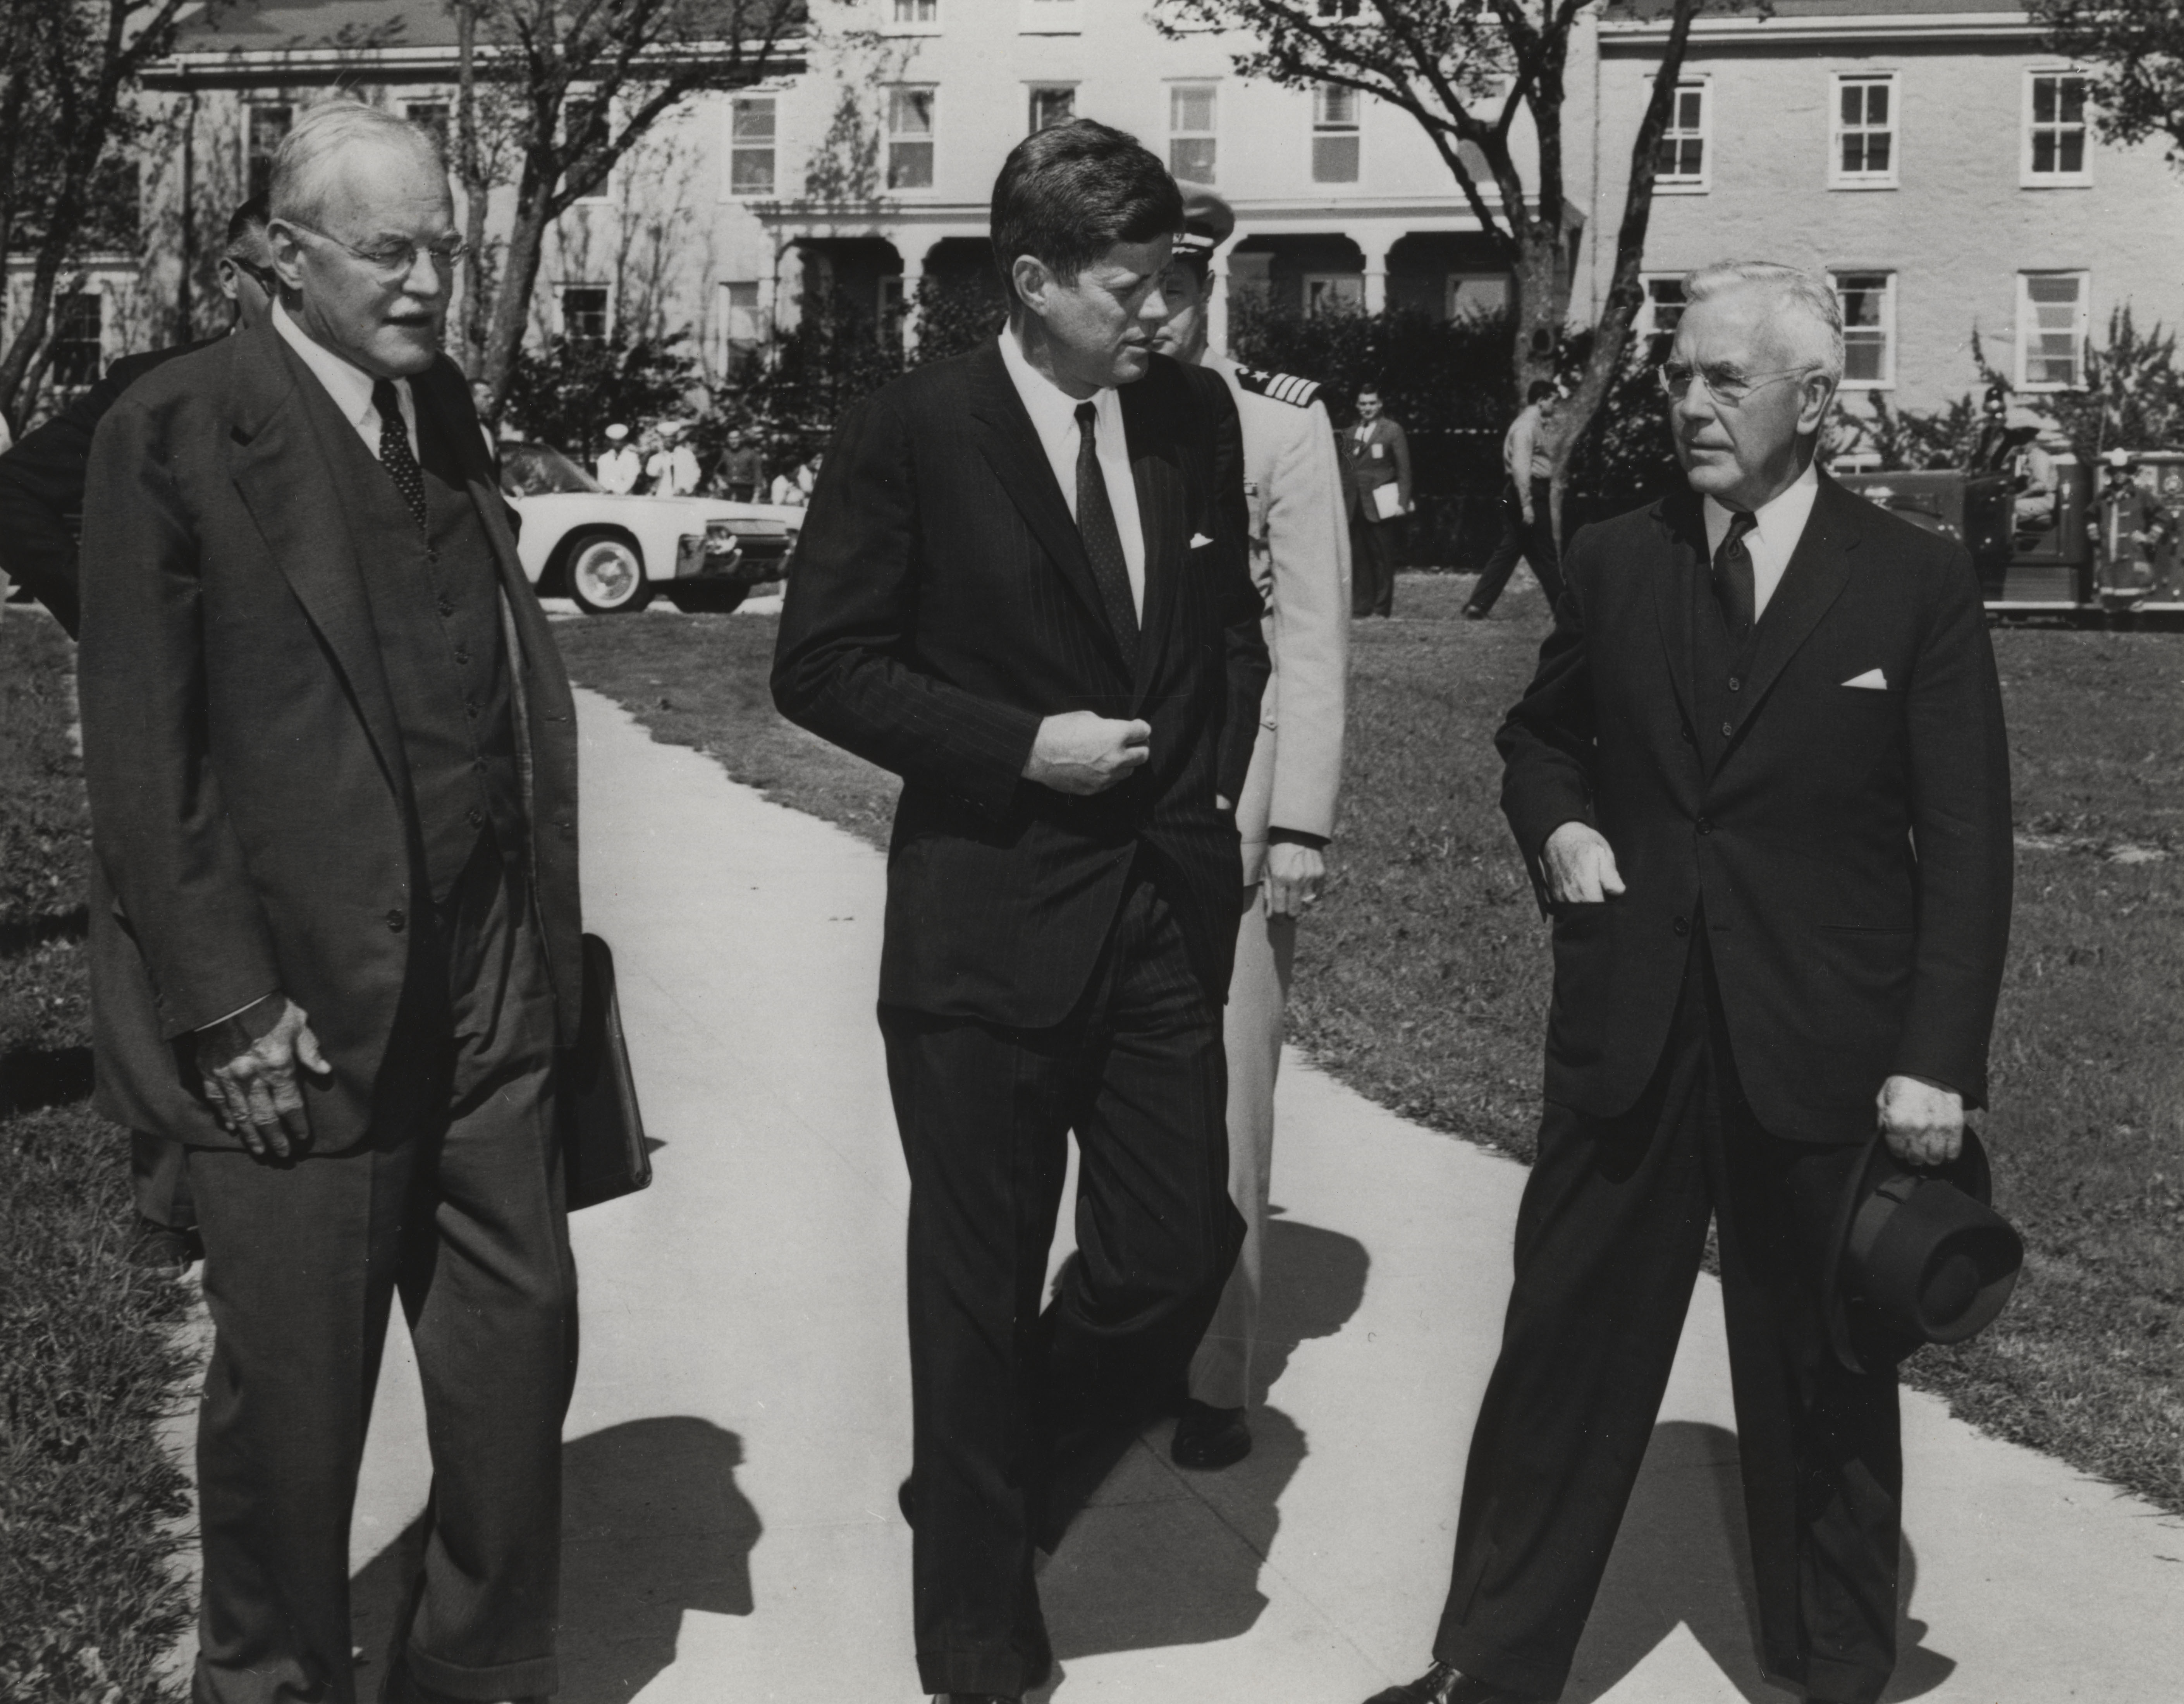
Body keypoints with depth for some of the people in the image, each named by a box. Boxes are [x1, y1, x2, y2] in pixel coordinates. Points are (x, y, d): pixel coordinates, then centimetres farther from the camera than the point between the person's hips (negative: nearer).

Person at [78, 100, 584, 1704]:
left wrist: (543, 933, 2)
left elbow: (512, 686, 9)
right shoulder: (174, 432, -9)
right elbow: (144, 757, -11)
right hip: (299, 1011, -5)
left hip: (486, 994, 6)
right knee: (293, 1391, 8)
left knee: (520, 1346, 11)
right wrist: (228, 1010, -14)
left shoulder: (449, 412, 9)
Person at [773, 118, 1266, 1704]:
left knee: (1177, 1253, 5)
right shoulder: (910, 433, -9)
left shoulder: (1196, 413, 5)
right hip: (985, 920, -4)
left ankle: (988, 1500, 33)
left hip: (1166, 904, 4)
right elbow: (821, 665, -8)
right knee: (982, 1289, 8)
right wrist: (1022, 745, -15)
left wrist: (1219, 788, 5)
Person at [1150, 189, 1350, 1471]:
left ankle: (1216, 1372, 10)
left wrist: (1300, 825, -9)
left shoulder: (1282, 425, -3)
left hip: (1232, 798, -3)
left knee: (1223, 1091, 0)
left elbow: (1315, 638, -4)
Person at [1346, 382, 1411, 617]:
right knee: (1359, 558, 3)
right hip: (1355, 508, 4)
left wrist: (1402, 502, -8)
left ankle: (1382, 608, 2)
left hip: (1380, 507, -4)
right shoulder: (1350, 434, 15)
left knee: (1383, 559, -2)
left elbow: (1404, 470, -1)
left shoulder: (1393, 431, 2)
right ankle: (1361, 606, 7)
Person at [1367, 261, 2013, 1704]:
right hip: (1629, 1037, 2)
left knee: (1825, 1382, 12)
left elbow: (1967, 848, -4)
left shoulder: (1919, 583, -3)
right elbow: (1541, 736, 21)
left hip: (1821, 1048, -2)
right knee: (1563, 1350, 7)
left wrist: (1938, 1060, -10)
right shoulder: (1616, 563, 5)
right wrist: (1558, 826, -1)